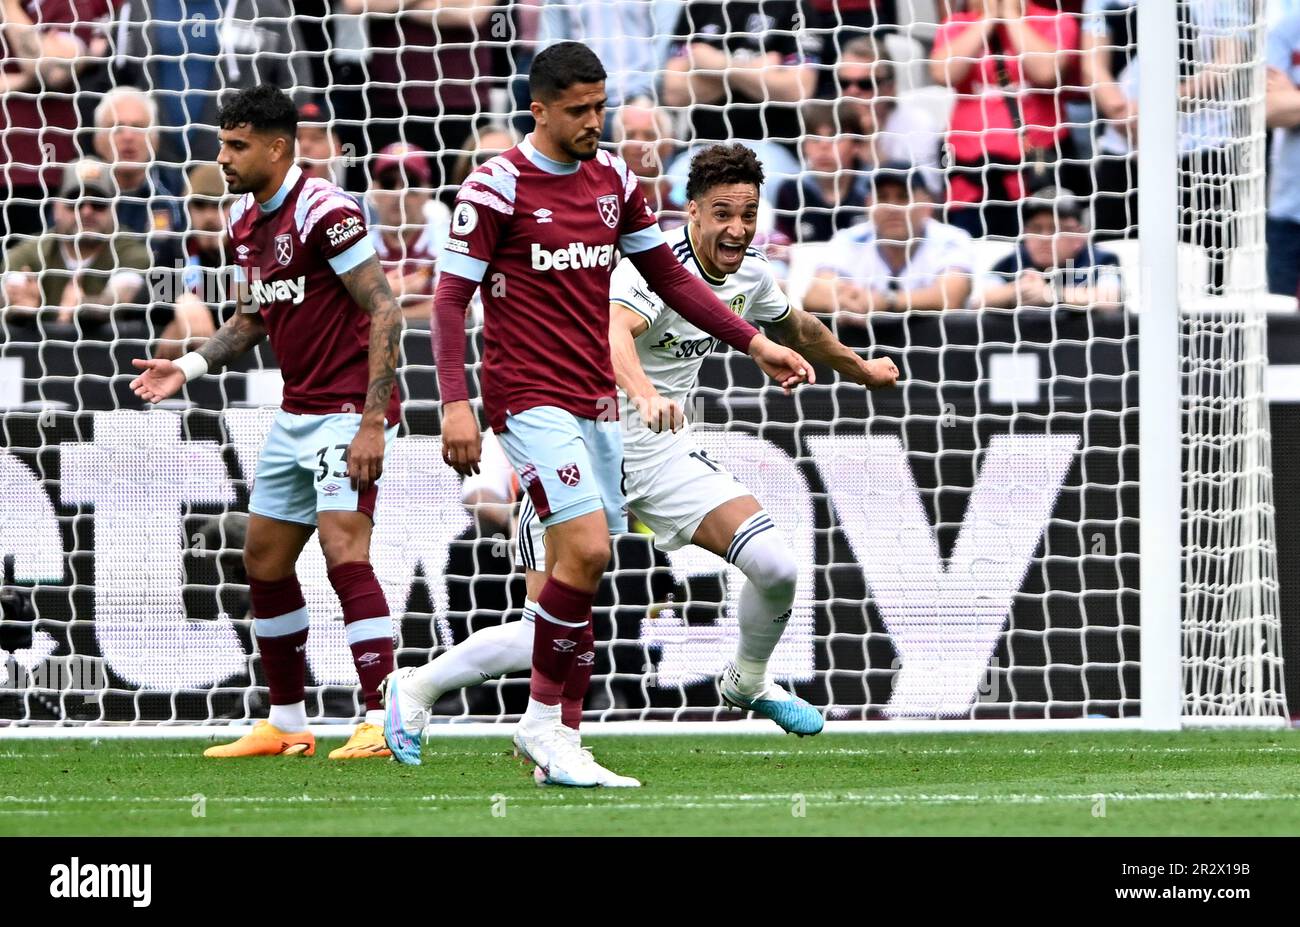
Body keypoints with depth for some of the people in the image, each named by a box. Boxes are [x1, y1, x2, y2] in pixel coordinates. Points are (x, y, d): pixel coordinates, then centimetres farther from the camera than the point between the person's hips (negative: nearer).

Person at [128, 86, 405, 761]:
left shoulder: (324, 211, -17)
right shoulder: (244, 221, 10)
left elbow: (384, 309, -19)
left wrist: (372, 422, -23)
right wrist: (192, 365, 7)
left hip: (349, 410, -9)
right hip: (296, 414, 9)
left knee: (343, 551, -19)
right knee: (264, 561, 11)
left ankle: (383, 724, -19)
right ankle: (286, 724, 21)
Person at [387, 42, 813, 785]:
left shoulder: (614, 178, 9)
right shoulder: (498, 187, -9)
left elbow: (670, 277, 18)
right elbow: (451, 299, -9)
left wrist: (756, 344, 11)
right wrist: (455, 404, -18)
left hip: (596, 402, 6)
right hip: (531, 398, -6)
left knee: (580, 573, 3)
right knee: (586, 552, -19)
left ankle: (560, 740, 8)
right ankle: (547, 724, -4)